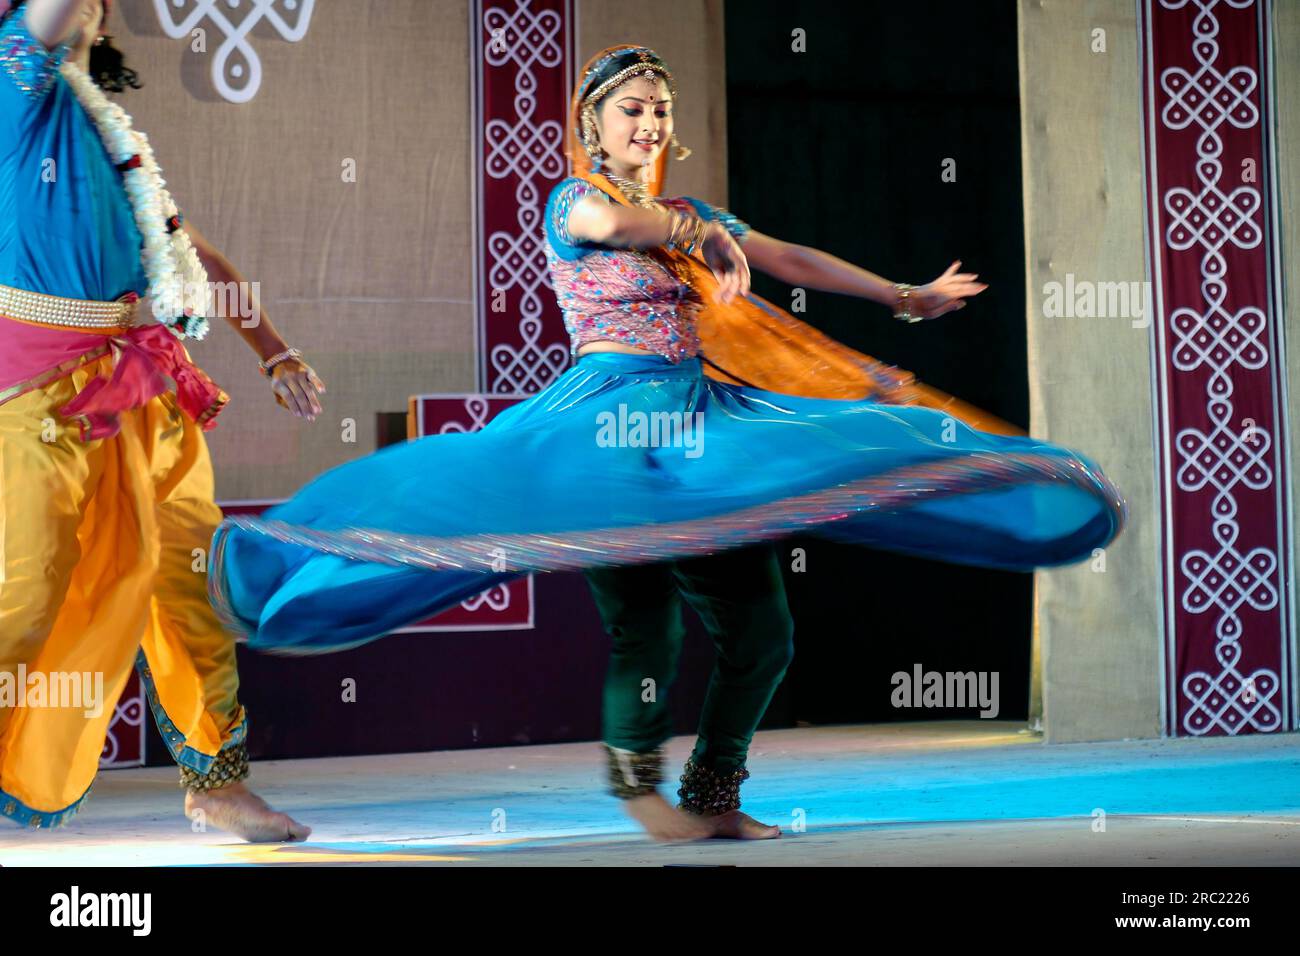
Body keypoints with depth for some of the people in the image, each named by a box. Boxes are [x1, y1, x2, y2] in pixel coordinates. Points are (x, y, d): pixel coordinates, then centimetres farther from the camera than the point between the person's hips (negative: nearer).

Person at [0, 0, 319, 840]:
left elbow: (191, 250, 24)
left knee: (191, 571, 6)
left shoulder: (113, 129, 21)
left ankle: (217, 779, 15)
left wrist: (276, 353, 22)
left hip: (146, 382, 7)